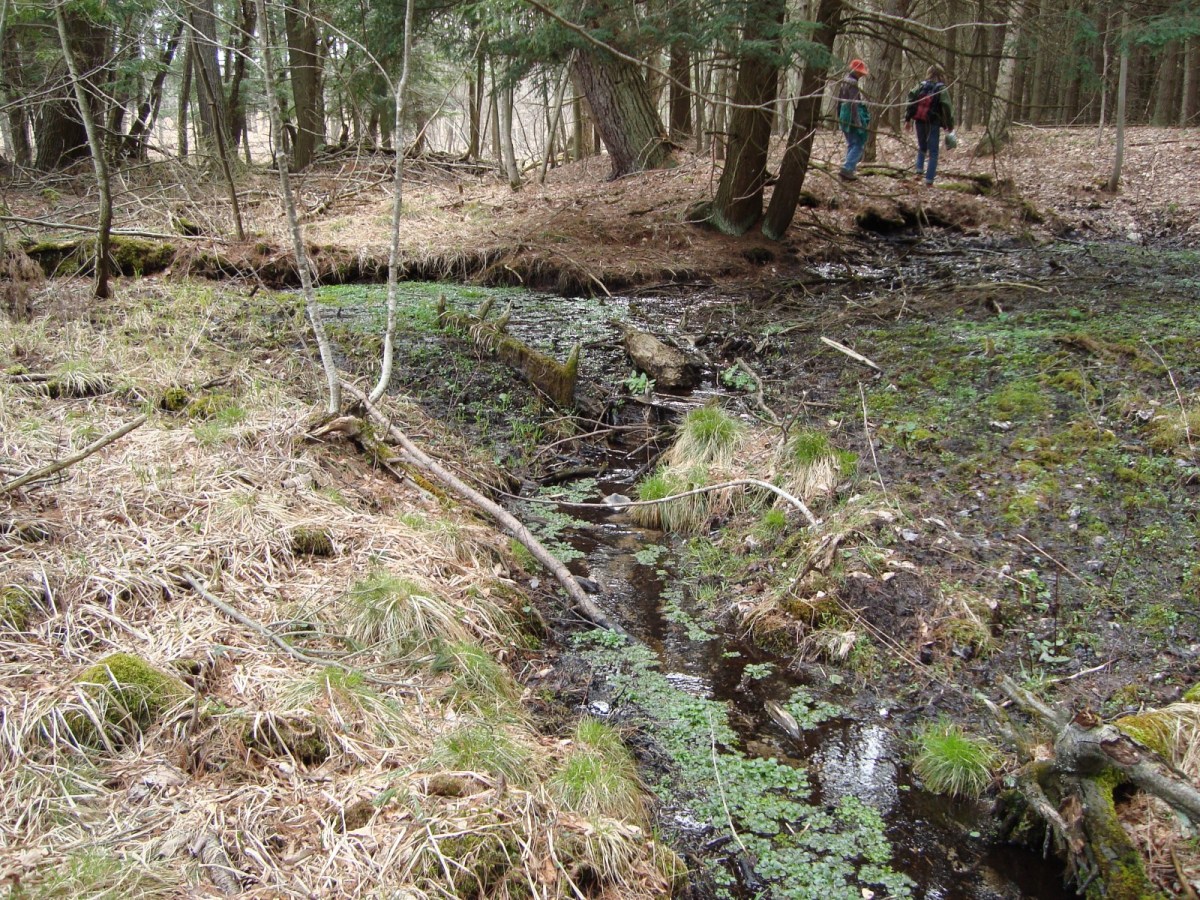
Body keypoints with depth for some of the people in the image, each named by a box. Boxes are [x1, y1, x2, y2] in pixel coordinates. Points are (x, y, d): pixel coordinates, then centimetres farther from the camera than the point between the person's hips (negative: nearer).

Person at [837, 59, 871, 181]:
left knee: (851, 144, 15)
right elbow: (853, 103, -21)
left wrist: (839, 117, 26)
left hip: (844, 118, 9)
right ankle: (847, 169, -17)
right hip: (853, 117, -9)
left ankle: (848, 171, 13)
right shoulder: (853, 84, -14)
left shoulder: (844, 82, 15)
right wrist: (857, 121, -23)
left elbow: (839, 101, 20)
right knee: (859, 144, -6)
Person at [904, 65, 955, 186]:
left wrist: (907, 119, 2)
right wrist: (950, 126, -2)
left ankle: (919, 171, 2)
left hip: (919, 122, 3)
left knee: (922, 148, 22)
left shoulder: (921, 86, 5)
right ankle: (929, 180, -2)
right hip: (933, 123, -3)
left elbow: (911, 100, -1)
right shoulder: (942, 89, -4)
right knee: (933, 152, 3)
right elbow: (947, 108, -8)